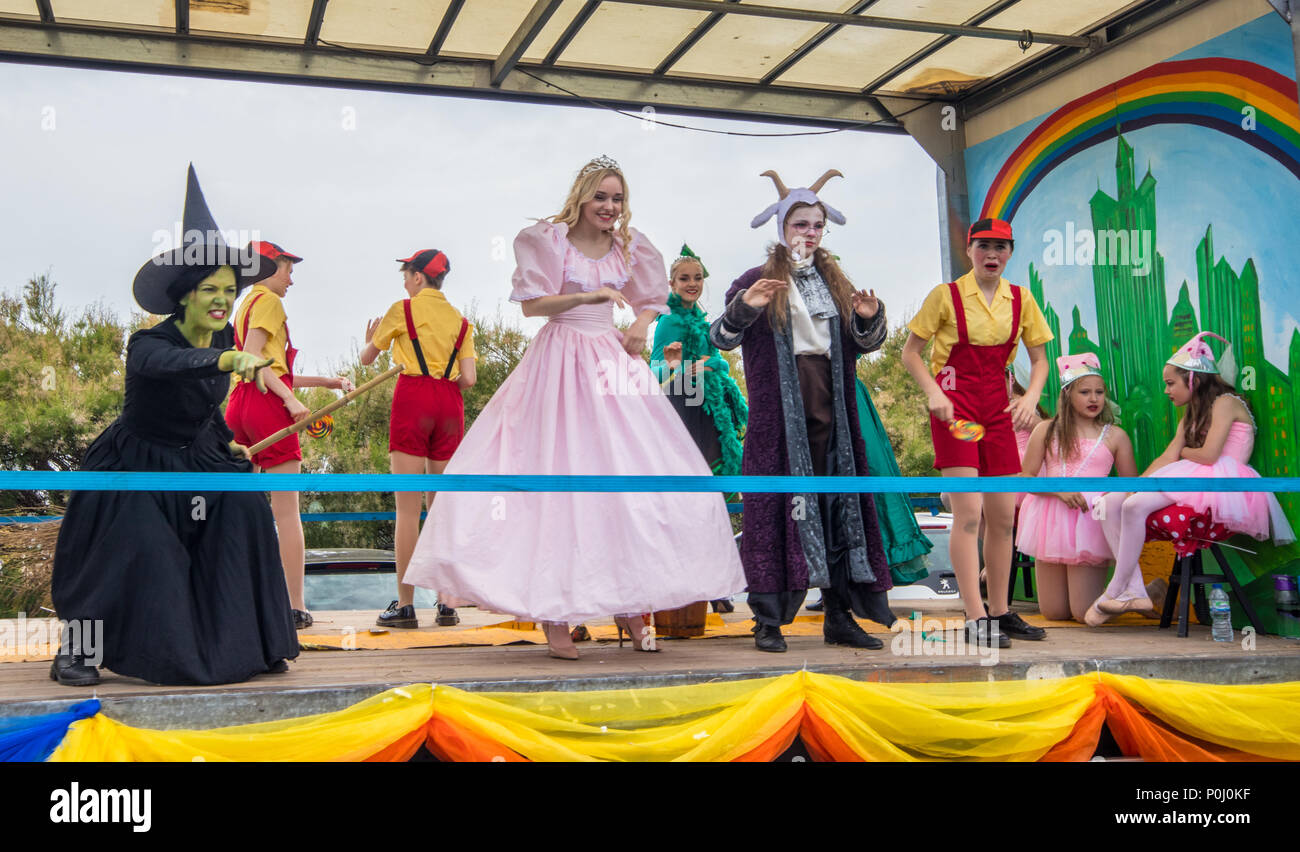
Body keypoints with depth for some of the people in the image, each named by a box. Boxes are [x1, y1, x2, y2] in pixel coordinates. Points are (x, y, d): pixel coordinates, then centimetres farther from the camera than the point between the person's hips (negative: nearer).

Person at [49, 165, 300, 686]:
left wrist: (227, 442, 7)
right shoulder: (148, 344, -26)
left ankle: (249, 644, -3)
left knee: (246, 512, -15)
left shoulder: (224, 339, -5)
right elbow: (173, 365, -52)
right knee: (135, 551, -20)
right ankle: (74, 649, 5)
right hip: (137, 466, -5)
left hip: (196, 459, 6)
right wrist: (230, 361, -69)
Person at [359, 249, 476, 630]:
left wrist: (370, 337, 37)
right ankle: (447, 605, 3)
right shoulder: (461, 321, 13)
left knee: (408, 508, -4)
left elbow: (367, 357, 15)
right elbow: (469, 379, 3)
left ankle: (405, 605, -6)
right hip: (449, 404, 4)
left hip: (413, 399, -4)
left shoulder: (404, 309, 4)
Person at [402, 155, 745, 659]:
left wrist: (642, 322, 1)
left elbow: (650, 300, 23)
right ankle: (554, 614, -3)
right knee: (558, 477, -7)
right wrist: (587, 296, -18)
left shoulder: (628, 248, 11)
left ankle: (632, 604, 9)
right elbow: (531, 304, -7)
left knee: (630, 475, 0)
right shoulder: (550, 240, -2)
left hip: (612, 362, 5)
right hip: (559, 362, -5)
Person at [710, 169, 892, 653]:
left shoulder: (835, 282, 17)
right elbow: (720, 338, -5)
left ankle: (839, 616, 12)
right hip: (777, 411, -5)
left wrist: (869, 318, -3)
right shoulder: (759, 281, 4)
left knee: (838, 504, 4)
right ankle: (768, 620, -1)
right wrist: (744, 307, -24)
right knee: (775, 504, -6)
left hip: (830, 412, 5)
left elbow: (865, 345, 18)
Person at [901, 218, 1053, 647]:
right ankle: (975, 617, -7)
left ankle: (1000, 612, 19)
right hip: (954, 405, -5)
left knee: (1003, 517, 7)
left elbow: (1039, 359, 12)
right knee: (968, 512, -11)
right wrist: (933, 392, -15)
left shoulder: (1021, 299, 7)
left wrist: (1031, 396, -7)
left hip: (997, 407, 5)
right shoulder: (946, 295, -4)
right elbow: (910, 352, -1)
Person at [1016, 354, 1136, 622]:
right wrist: (1058, 490, -13)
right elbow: (1025, 477, 3)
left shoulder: (1115, 436, 8)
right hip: (1051, 518, 2)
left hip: (1090, 519, -1)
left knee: (1084, 613, -7)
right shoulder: (1046, 430, 8)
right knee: (1053, 612, 3)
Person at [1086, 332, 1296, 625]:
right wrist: (1136, 484, -5)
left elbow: (1208, 455, -16)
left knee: (1135, 506, -29)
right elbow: (1168, 457, 11)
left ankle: (1114, 594, -20)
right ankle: (1134, 590, -18)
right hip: (1190, 480, 9)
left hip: (1220, 483, -9)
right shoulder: (1190, 416, 24)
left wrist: (1182, 452, 6)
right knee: (1111, 502, -8)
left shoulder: (1225, 403, -3)